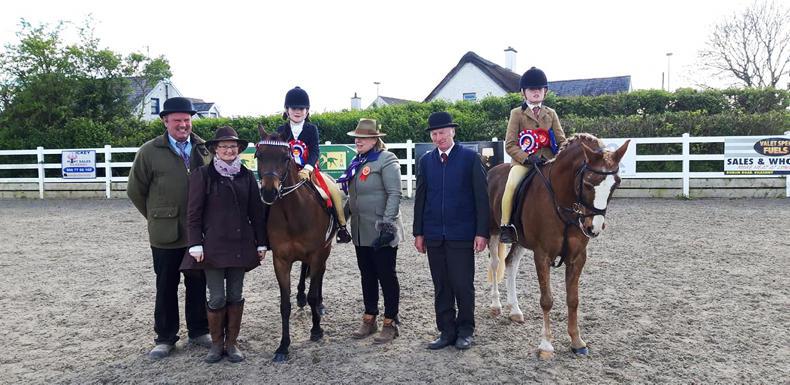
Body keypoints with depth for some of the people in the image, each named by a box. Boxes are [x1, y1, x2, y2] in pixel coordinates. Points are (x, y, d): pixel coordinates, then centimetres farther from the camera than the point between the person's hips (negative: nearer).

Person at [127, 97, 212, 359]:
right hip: (166, 233, -2)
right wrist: (155, 216, 5)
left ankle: (198, 332, 29)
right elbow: (135, 190, 4)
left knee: (198, 284, 13)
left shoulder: (204, 149, 2)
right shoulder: (149, 151, -3)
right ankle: (165, 337, 24)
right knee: (166, 286, 10)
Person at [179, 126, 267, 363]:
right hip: (213, 245, -3)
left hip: (241, 245, 3)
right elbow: (193, 213, -4)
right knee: (217, 298, 2)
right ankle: (216, 344, 20)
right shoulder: (203, 175, -3)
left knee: (236, 296, 10)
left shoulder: (247, 176, 6)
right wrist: (195, 244, -11)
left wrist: (261, 243, 5)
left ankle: (231, 342, 22)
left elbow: (256, 212, 8)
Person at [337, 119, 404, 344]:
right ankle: (369, 319, 27)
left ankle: (390, 323, 13)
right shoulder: (357, 162, 14)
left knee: (386, 275, 2)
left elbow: (394, 194, -17)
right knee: (367, 275, 15)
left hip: (381, 231, -8)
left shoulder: (386, 160, -10)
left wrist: (387, 222, -25)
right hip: (360, 231, 8)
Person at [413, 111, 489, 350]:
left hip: (462, 234, -3)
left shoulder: (470, 158, -2)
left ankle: (465, 330, 18)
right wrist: (419, 233, 7)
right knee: (441, 287, 10)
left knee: (463, 285, 1)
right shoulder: (425, 161, 9)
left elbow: (481, 197, -4)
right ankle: (446, 331, 21)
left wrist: (482, 232, -9)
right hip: (434, 236, 4)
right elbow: (420, 199, 11)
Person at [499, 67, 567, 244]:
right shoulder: (517, 113, 6)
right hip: (523, 161, -3)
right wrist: (527, 158, -16)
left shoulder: (551, 114, 16)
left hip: (548, 161, 3)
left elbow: (562, 141, 14)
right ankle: (505, 225, -17)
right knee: (511, 186, -30)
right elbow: (510, 145, -1)